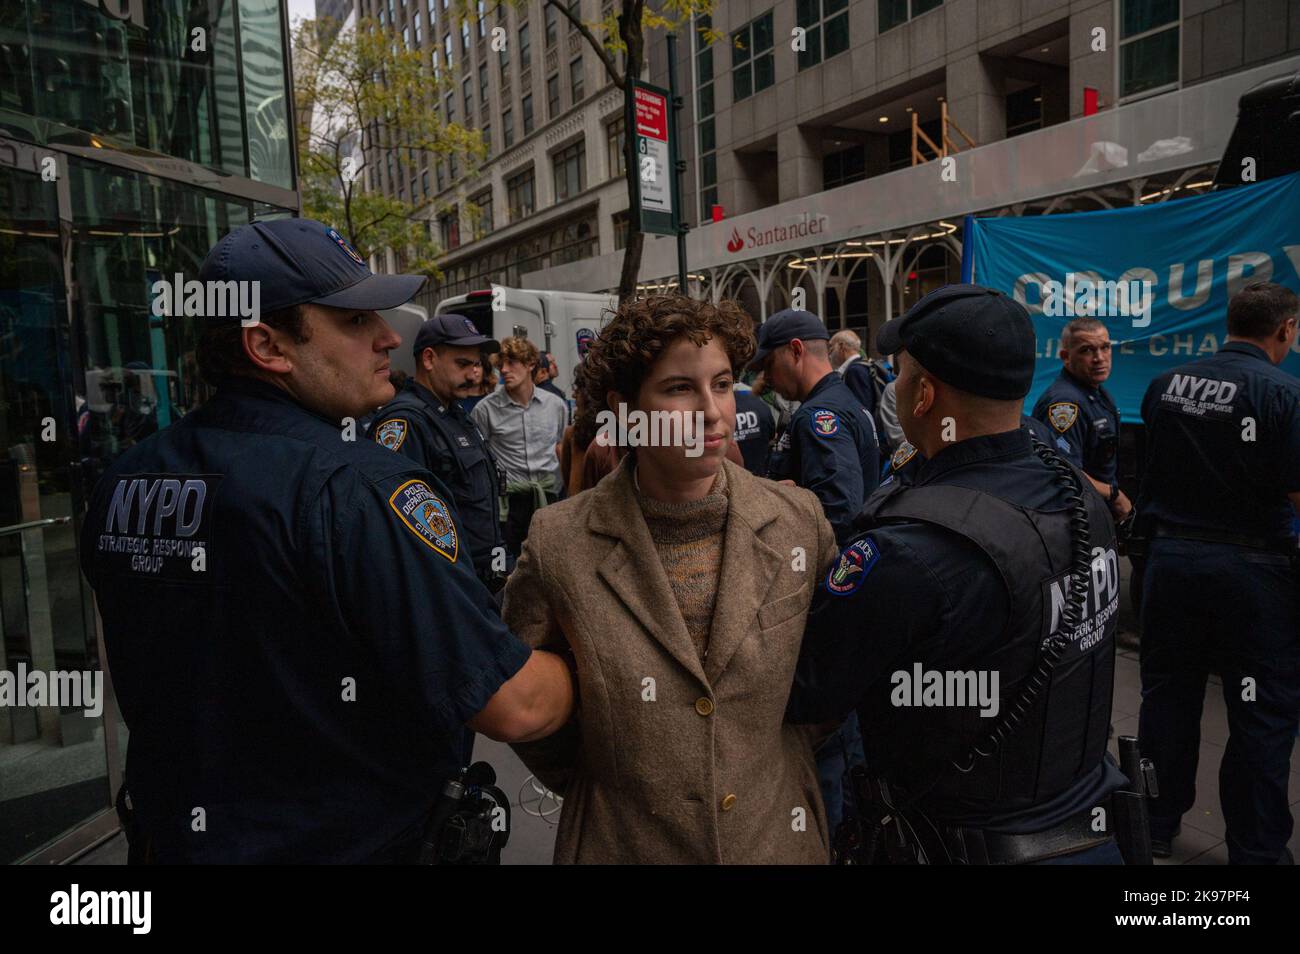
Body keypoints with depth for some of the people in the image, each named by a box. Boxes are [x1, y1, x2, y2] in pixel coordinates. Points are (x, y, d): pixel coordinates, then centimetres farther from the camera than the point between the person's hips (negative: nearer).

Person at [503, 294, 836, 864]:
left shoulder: (800, 520, -10)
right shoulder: (558, 543, -15)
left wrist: (790, 748, 3)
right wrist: (596, 785, 2)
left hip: (779, 836, 2)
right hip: (624, 843, -1)